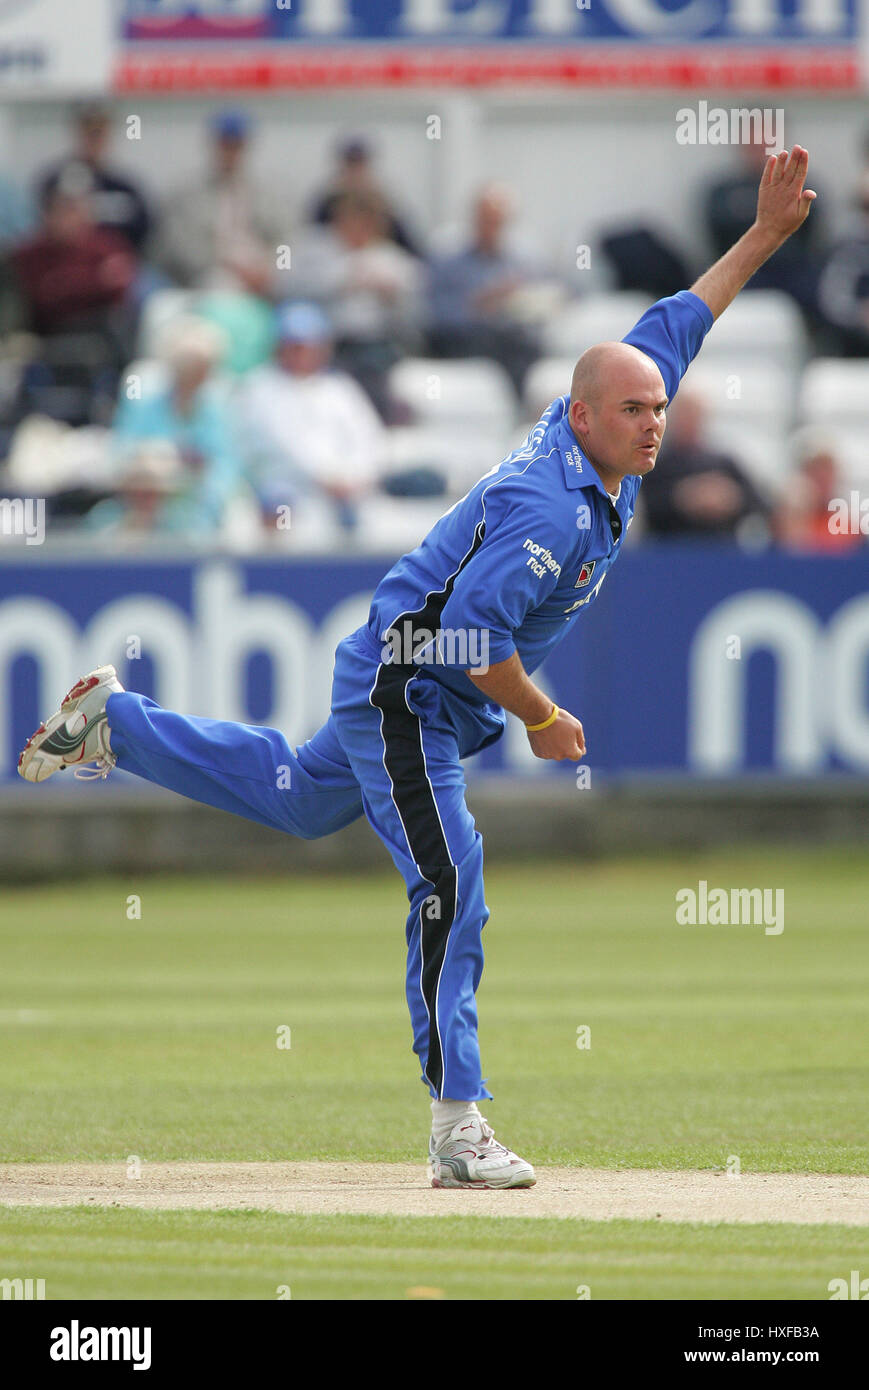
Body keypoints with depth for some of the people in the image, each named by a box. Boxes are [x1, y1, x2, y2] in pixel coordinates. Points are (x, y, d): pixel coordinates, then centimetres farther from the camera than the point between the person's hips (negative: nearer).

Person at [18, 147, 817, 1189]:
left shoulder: (603, 447, -3)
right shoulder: (550, 504, -30)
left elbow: (675, 323, 8)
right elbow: (473, 631, -33)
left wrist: (767, 232, 3)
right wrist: (542, 720, -21)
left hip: (431, 699, 10)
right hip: (405, 694, -10)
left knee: (302, 798, 30)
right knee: (452, 891, -14)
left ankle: (116, 725, 40)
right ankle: (458, 1127, -14)